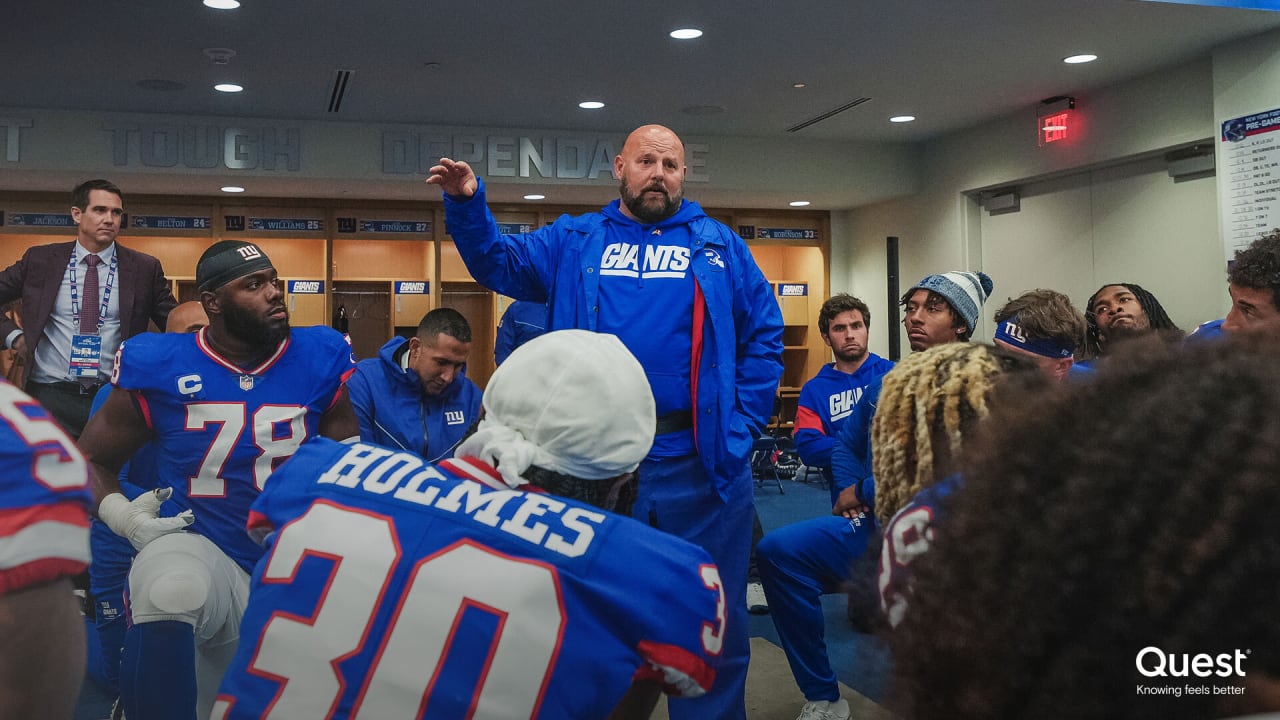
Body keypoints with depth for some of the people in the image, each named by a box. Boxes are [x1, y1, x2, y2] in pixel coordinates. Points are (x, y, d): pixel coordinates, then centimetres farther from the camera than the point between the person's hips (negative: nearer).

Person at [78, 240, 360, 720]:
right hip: (202, 548, -2)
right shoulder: (161, 366, -3)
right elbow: (90, 460, 11)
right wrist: (122, 516, -7)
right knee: (168, 596, -37)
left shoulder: (319, 359, 0)